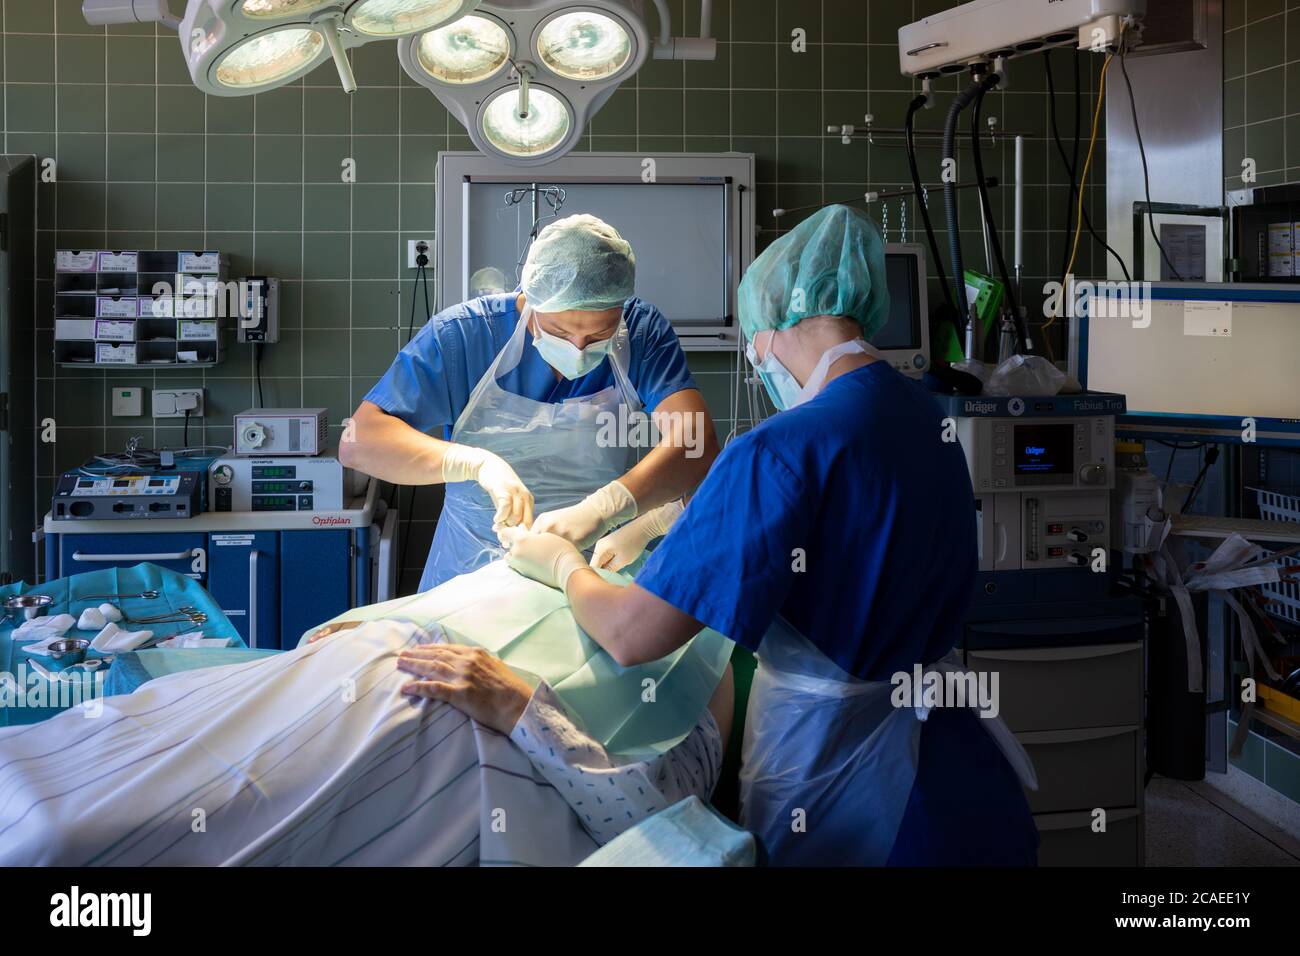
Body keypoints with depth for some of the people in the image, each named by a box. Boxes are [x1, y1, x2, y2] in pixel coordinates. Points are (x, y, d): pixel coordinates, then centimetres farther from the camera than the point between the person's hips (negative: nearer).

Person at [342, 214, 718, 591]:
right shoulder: (460, 334, -12)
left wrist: (600, 509, -40)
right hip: (473, 573, 0)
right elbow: (358, 441, -17)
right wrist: (476, 462, -33)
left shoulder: (642, 330, -9)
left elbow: (697, 443, -22)